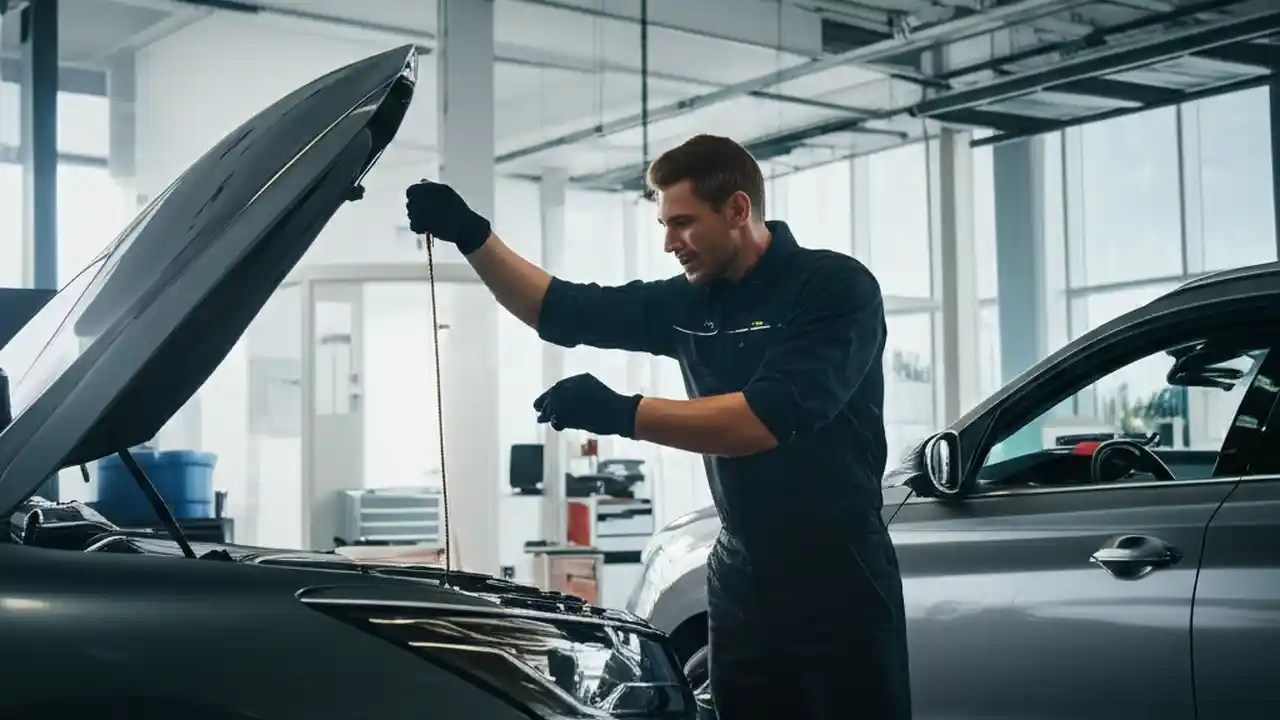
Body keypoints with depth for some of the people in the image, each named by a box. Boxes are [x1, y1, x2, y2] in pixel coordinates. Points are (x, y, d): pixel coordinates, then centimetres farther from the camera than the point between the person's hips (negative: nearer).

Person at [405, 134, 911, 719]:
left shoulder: (834, 287, -11)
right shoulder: (689, 303, 8)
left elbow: (769, 418, -23)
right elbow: (560, 311, 12)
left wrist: (622, 413, -25)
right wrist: (471, 235, 0)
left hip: (838, 581, -6)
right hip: (743, 580, 6)